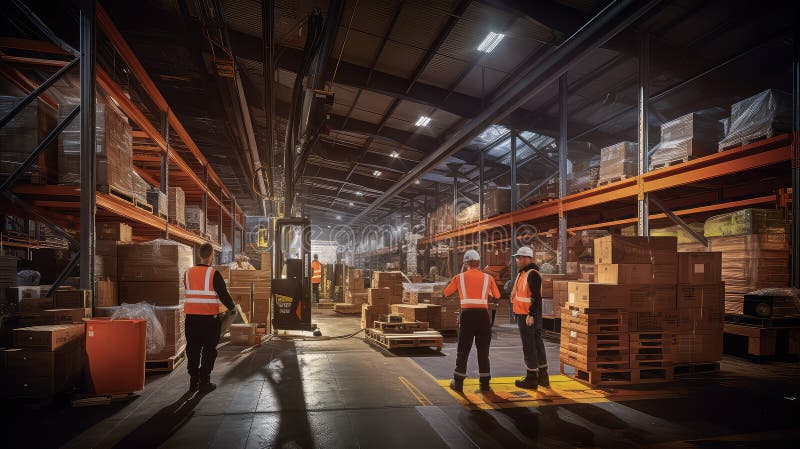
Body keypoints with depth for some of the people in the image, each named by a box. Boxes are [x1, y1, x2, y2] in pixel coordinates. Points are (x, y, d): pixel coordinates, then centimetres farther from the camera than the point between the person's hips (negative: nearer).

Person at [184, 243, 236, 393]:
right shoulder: (214, 274, -12)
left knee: (193, 349, 14)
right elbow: (223, 294, -11)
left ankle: (193, 381, 20)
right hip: (209, 318, -5)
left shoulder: (188, 273, 5)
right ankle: (204, 382, 9)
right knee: (209, 350, 6)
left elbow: (190, 294, 14)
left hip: (191, 317, 5)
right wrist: (232, 307, 7)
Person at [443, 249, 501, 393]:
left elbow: (445, 293, 13)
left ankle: (458, 383, 14)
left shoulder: (459, 277, 4)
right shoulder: (488, 277, 6)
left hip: (467, 315, -1)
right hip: (483, 315, 1)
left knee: (463, 350, 9)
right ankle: (485, 383, 16)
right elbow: (497, 296, 15)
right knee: (483, 350, 12)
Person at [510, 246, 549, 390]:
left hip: (528, 317, -10)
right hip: (522, 315, 10)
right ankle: (543, 376, 25)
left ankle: (532, 378, 6)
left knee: (529, 346, -3)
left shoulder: (532, 274, -16)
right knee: (537, 344, 15)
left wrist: (531, 315, -24)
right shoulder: (522, 273, 16)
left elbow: (536, 297, -22)